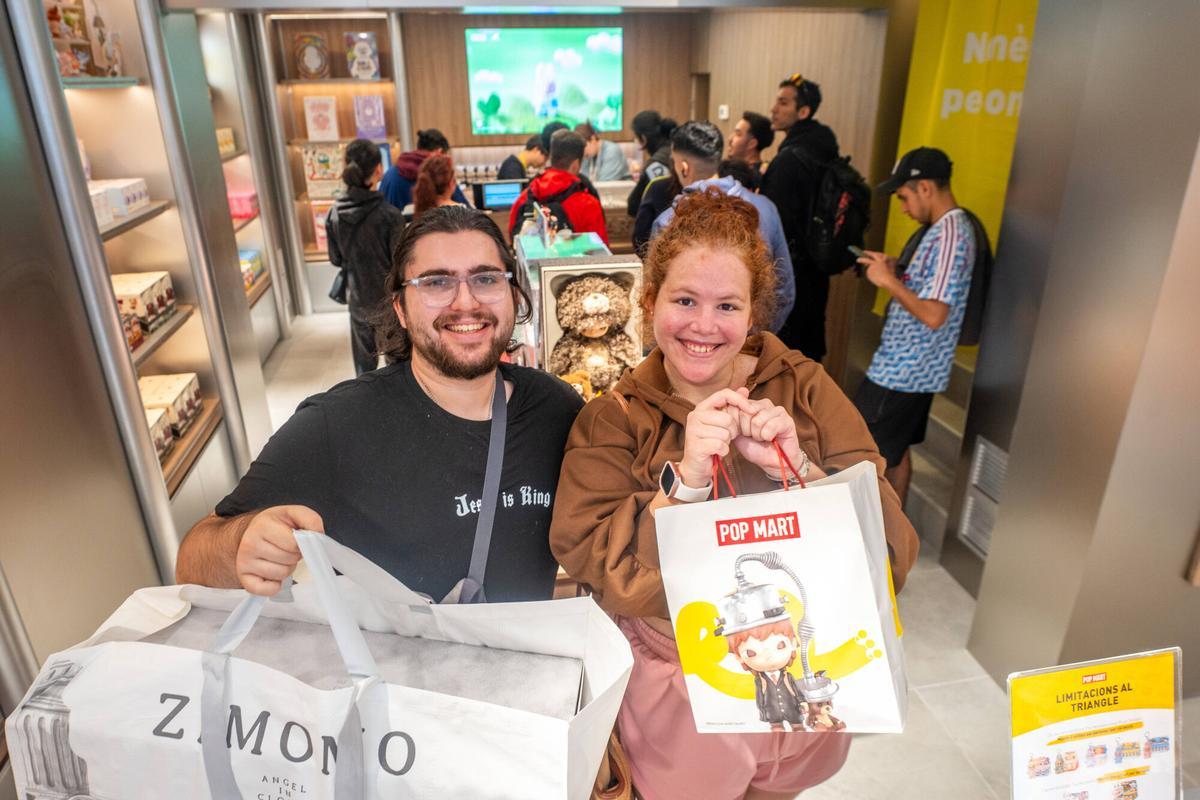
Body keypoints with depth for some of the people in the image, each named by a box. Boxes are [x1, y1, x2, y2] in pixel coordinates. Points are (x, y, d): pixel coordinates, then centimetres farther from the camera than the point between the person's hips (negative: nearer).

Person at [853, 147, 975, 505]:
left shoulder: (949, 236, -22)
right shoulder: (950, 228, 11)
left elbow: (933, 314, -28)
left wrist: (889, 281, -18)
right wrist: (895, 274, 5)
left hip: (900, 371, -10)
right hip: (913, 368, 10)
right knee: (896, 449, 20)